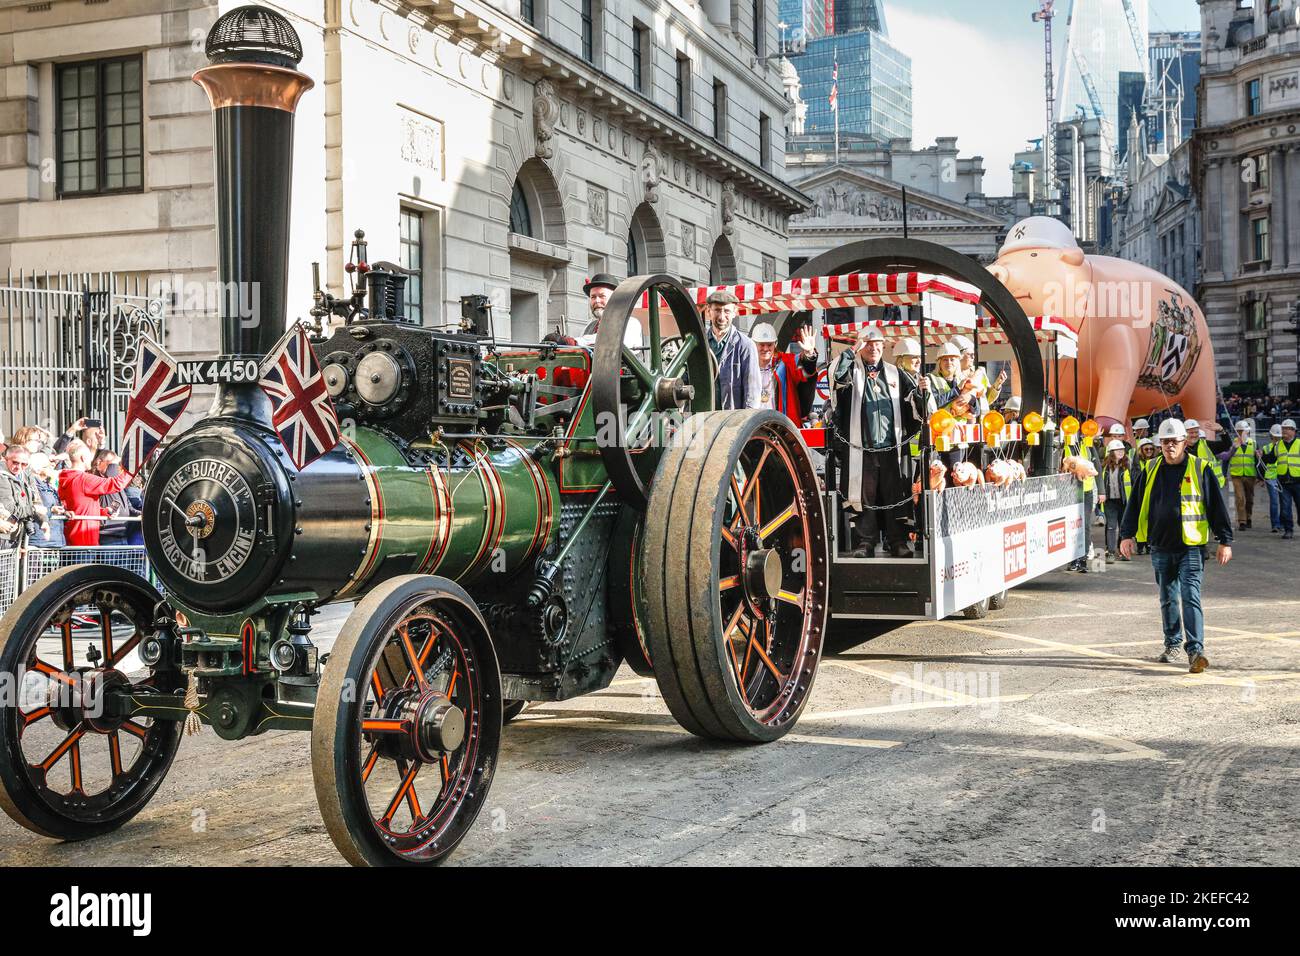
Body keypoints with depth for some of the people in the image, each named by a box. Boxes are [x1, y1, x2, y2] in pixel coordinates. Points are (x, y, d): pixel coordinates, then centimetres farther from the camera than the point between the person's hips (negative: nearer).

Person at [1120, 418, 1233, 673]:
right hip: (1161, 548, 4)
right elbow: (1135, 504, 12)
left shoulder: (1201, 469, -1)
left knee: (1191, 598, -13)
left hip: (1191, 547, -4)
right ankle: (1173, 646, 26)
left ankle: (1195, 650, -16)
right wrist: (1128, 535, 3)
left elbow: (1217, 506, 1)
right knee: (1168, 600, 14)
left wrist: (1225, 541, -1)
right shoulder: (1151, 471, 8)